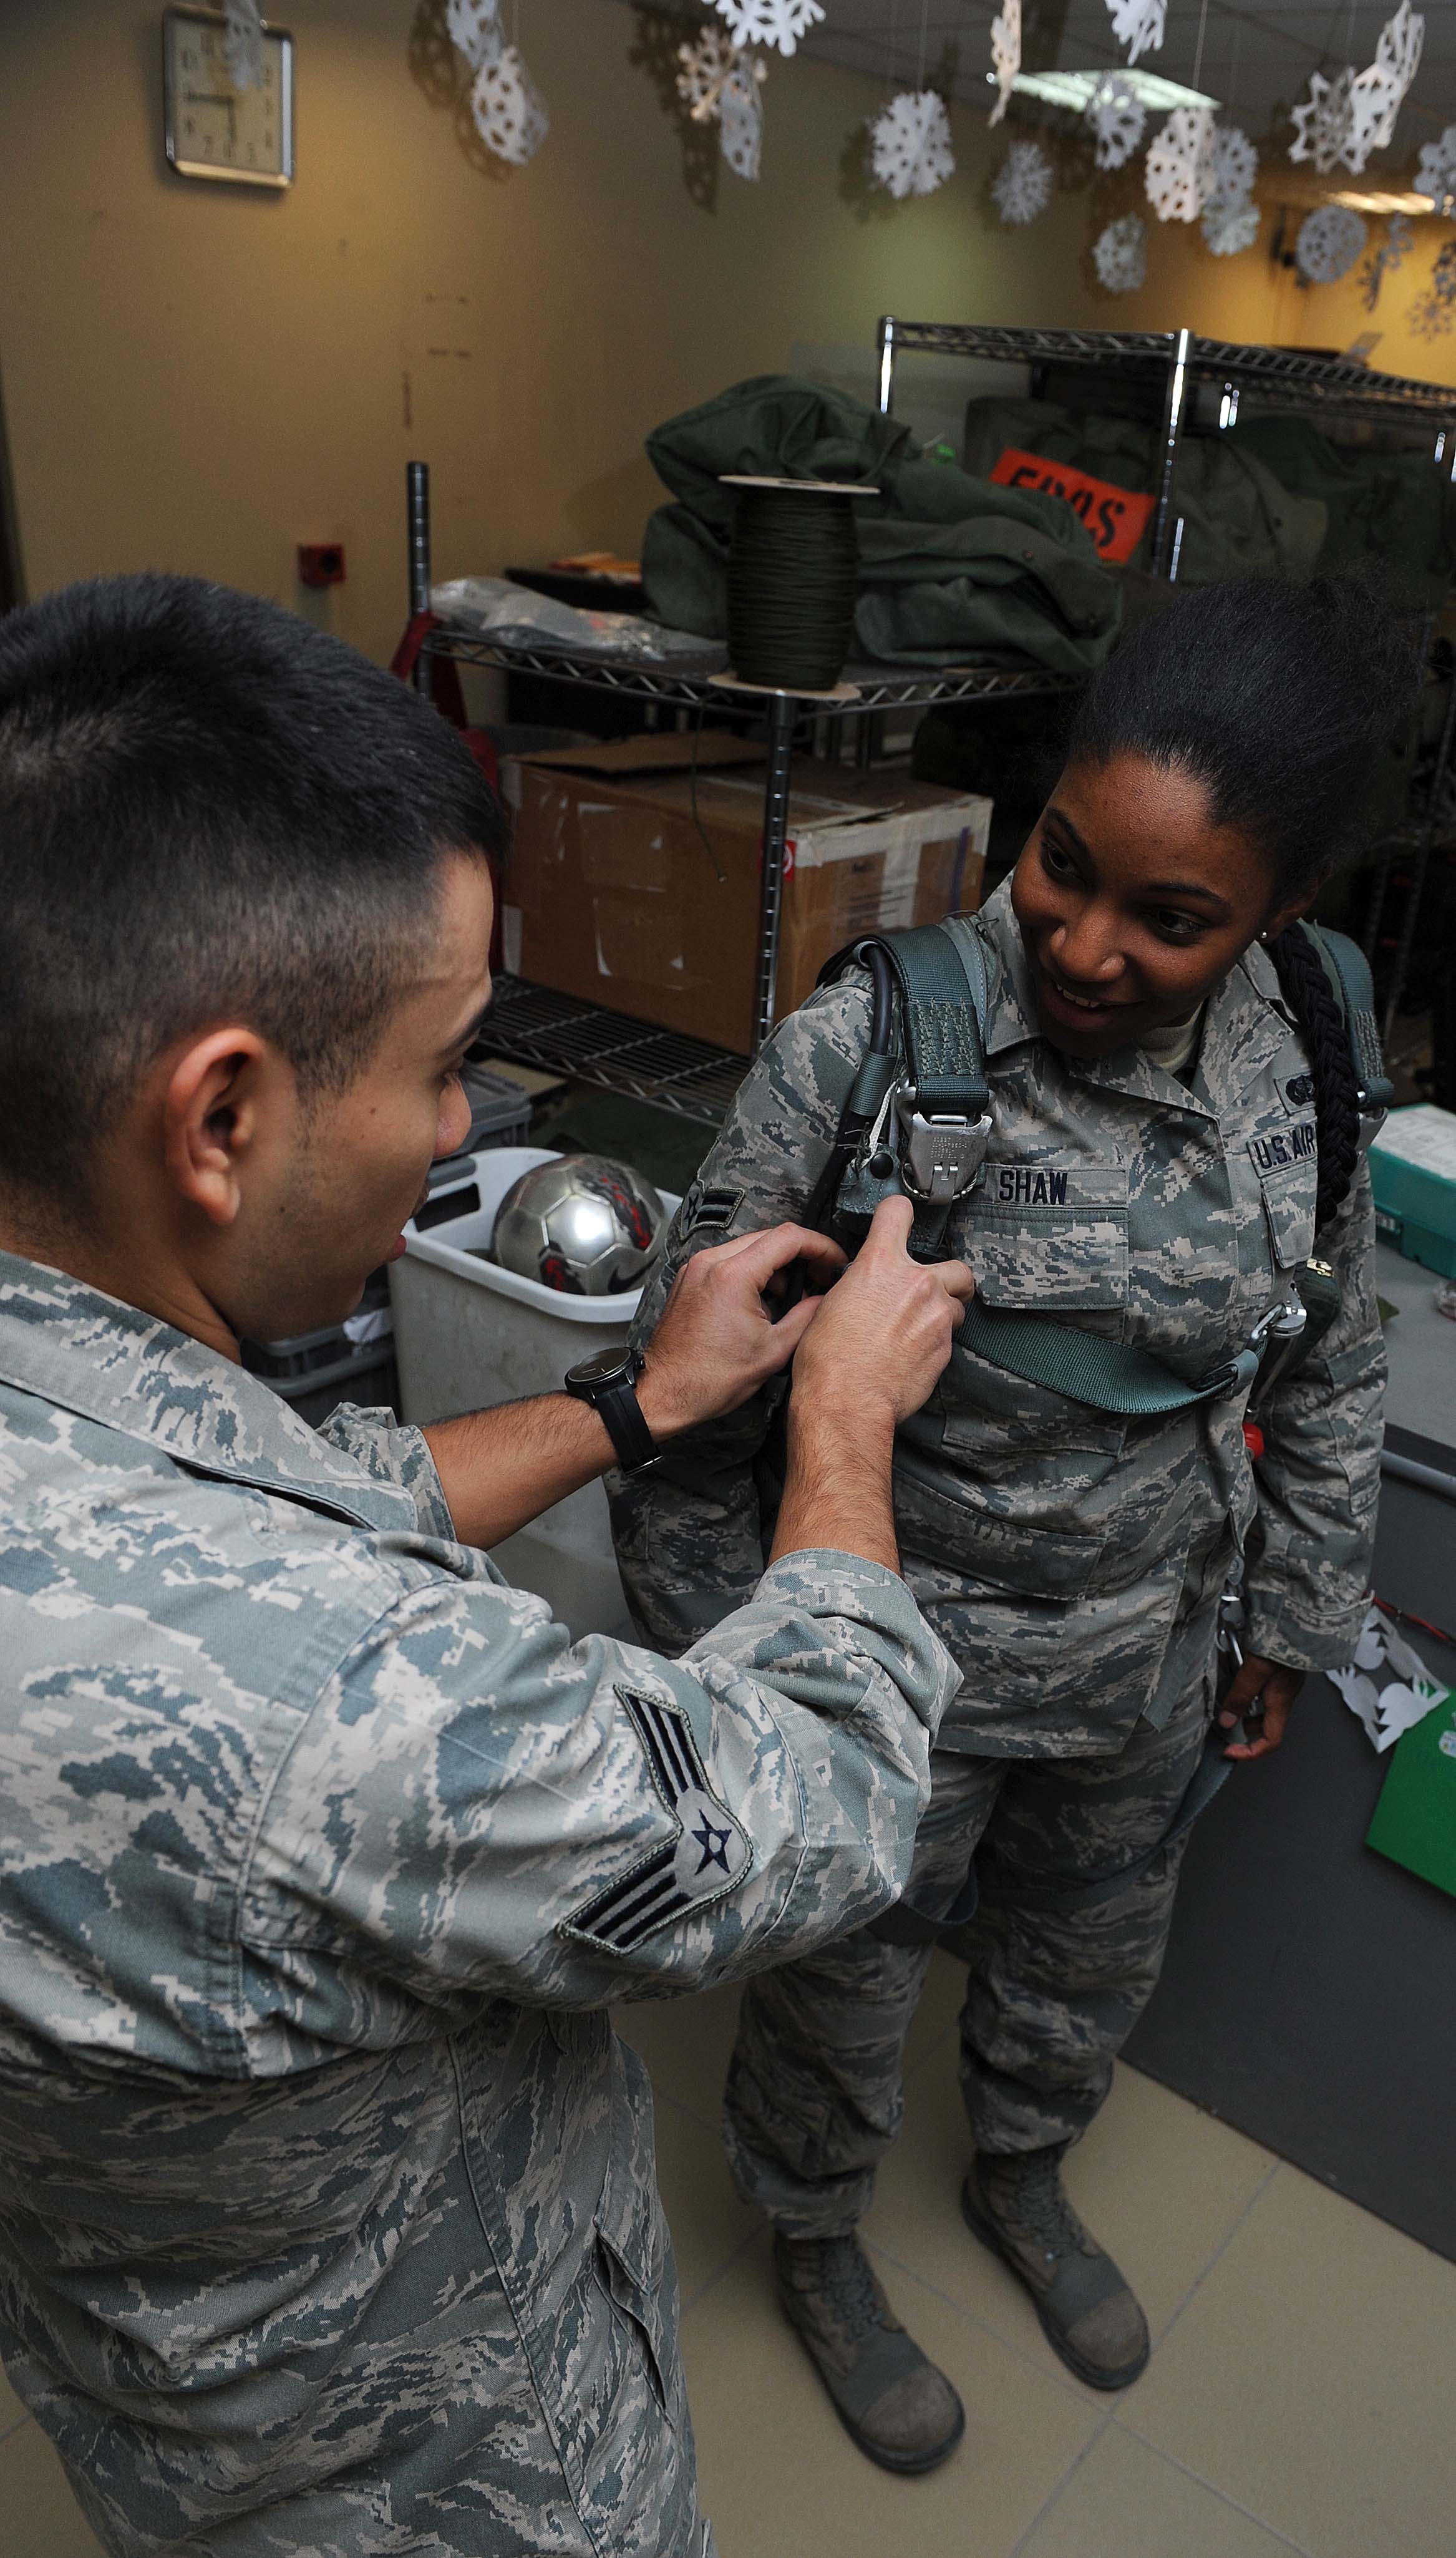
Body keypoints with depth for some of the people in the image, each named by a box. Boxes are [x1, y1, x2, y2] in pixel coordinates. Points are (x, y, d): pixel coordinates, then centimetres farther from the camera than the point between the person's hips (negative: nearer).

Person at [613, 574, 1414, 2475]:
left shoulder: (1303, 1063, -12)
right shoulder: (863, 1052, -26)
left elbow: (1330, 1371, 4)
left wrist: (1293, 1621, 12)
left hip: (1144, 1662, 5)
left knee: (1093, 1961, 30)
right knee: (843, 1984, 22)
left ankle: (1023, 2176, 64)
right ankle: (818, 2249, 56)